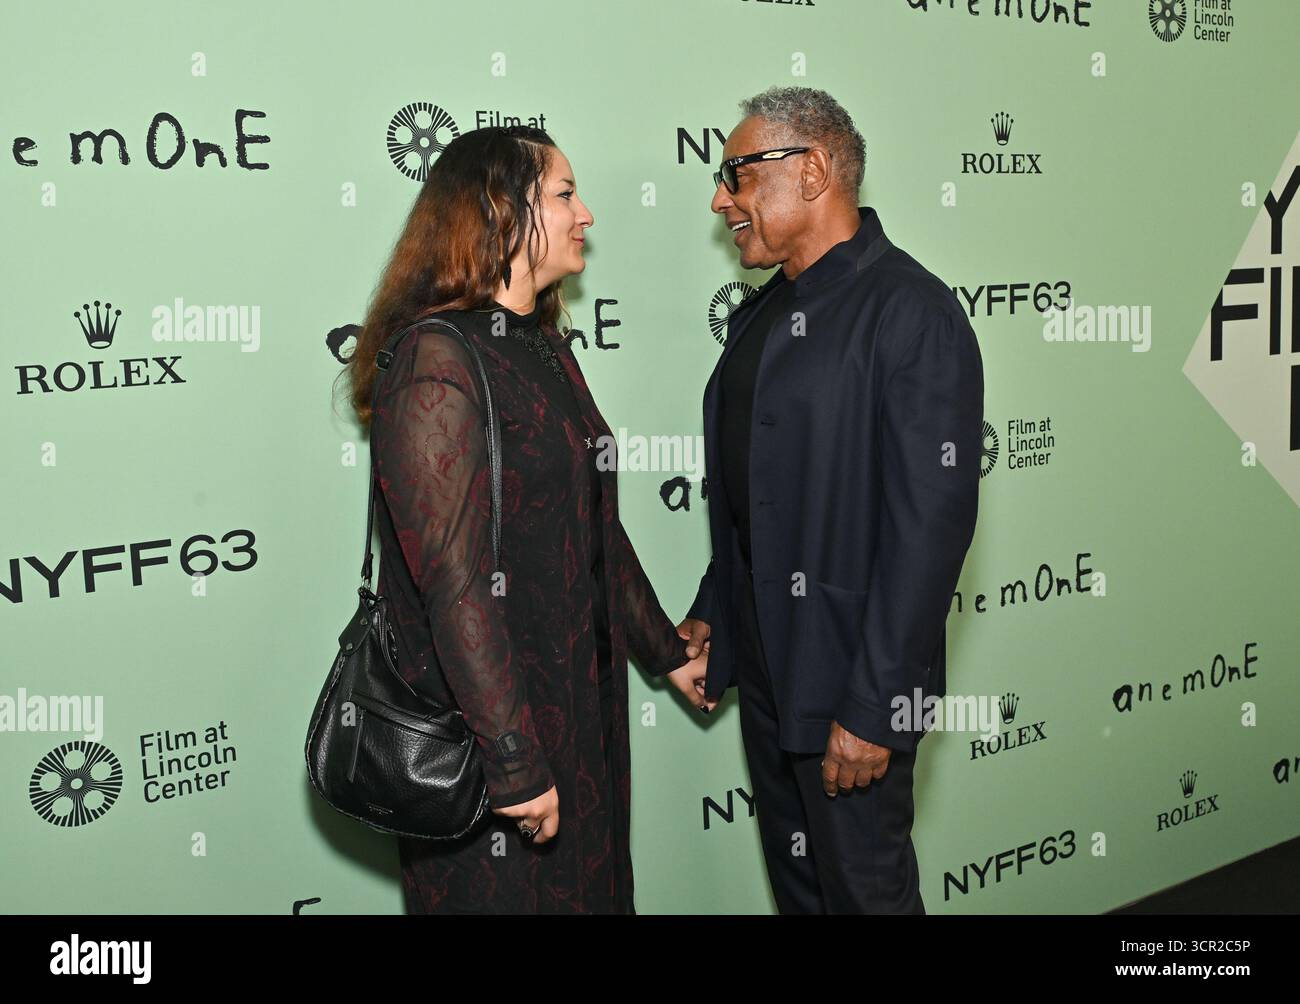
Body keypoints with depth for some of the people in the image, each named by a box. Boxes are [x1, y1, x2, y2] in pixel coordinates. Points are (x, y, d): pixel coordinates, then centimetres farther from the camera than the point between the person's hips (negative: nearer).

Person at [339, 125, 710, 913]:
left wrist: (666, 650, 23)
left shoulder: (543, 349, 10)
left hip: (580, 704, 9)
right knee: (507, 891, 8)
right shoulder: (438, 361, -19)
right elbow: (454, 580, -24)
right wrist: (514, 760, -24)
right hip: (488, 724, -9)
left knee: (588, 886, 20)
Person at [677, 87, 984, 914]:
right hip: (765, 668, 8)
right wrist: (712, 614, 14)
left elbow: (930, 524, -21)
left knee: (865, 887, 7)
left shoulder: (911, 312, -16)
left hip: (851, 680, -8)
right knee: (795, 882, 20)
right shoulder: (762, 317, 12)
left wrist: (872, 707, -21)